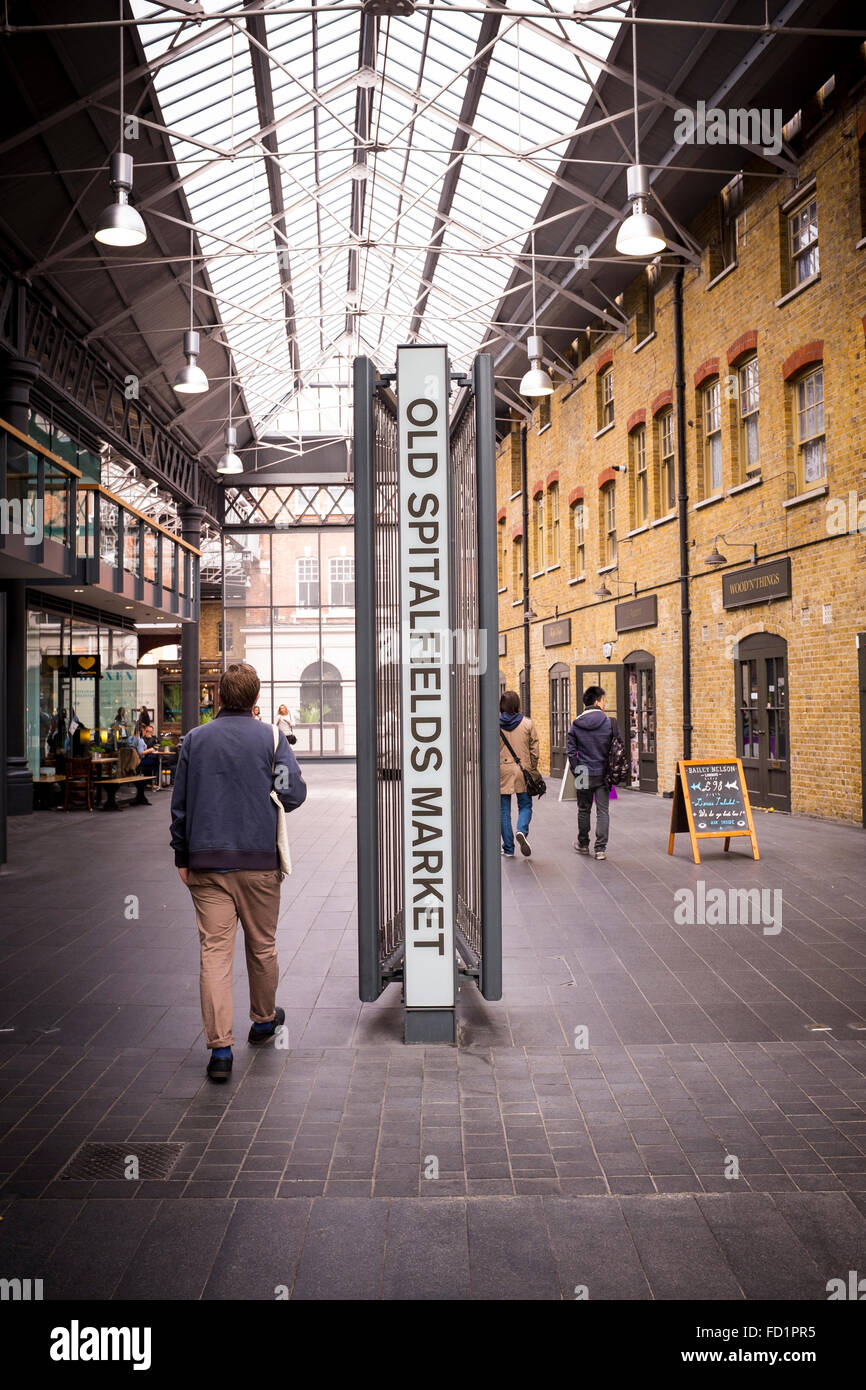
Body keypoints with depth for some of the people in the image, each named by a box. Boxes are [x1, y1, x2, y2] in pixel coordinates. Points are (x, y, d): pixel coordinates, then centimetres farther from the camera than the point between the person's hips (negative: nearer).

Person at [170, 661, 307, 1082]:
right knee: (262, 946, 16)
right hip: (259, 859, -1)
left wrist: (181, 857, 15)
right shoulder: (271, 737, -3)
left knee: (214, 951, 0)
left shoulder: (194, 739, 5)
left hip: (206, 861, 1)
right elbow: (293, 794, -9)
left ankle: (220, 1048, -4)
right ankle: (264, 1019, 35)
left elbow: (179, 804, 7)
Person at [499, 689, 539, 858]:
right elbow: (534, 749, 1)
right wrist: (533, 770, 12)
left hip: (502, 770, 0)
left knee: (504, 810, 8)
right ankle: (522, 831, -14)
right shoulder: (527, 723, -2)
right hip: (523, 770, 1)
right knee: (525, 805, 14)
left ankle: (508, 848, 10)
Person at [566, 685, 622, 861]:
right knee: (603, 811, 4)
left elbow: (571, 750, -2)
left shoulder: (575, 724, -2)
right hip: (603, 774, -2)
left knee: (584, 810, 16)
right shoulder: (610, 723, -7)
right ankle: (601, 849, 0)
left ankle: (583, 844, 28)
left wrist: (577, 770, 6)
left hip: (584, 774, 2)